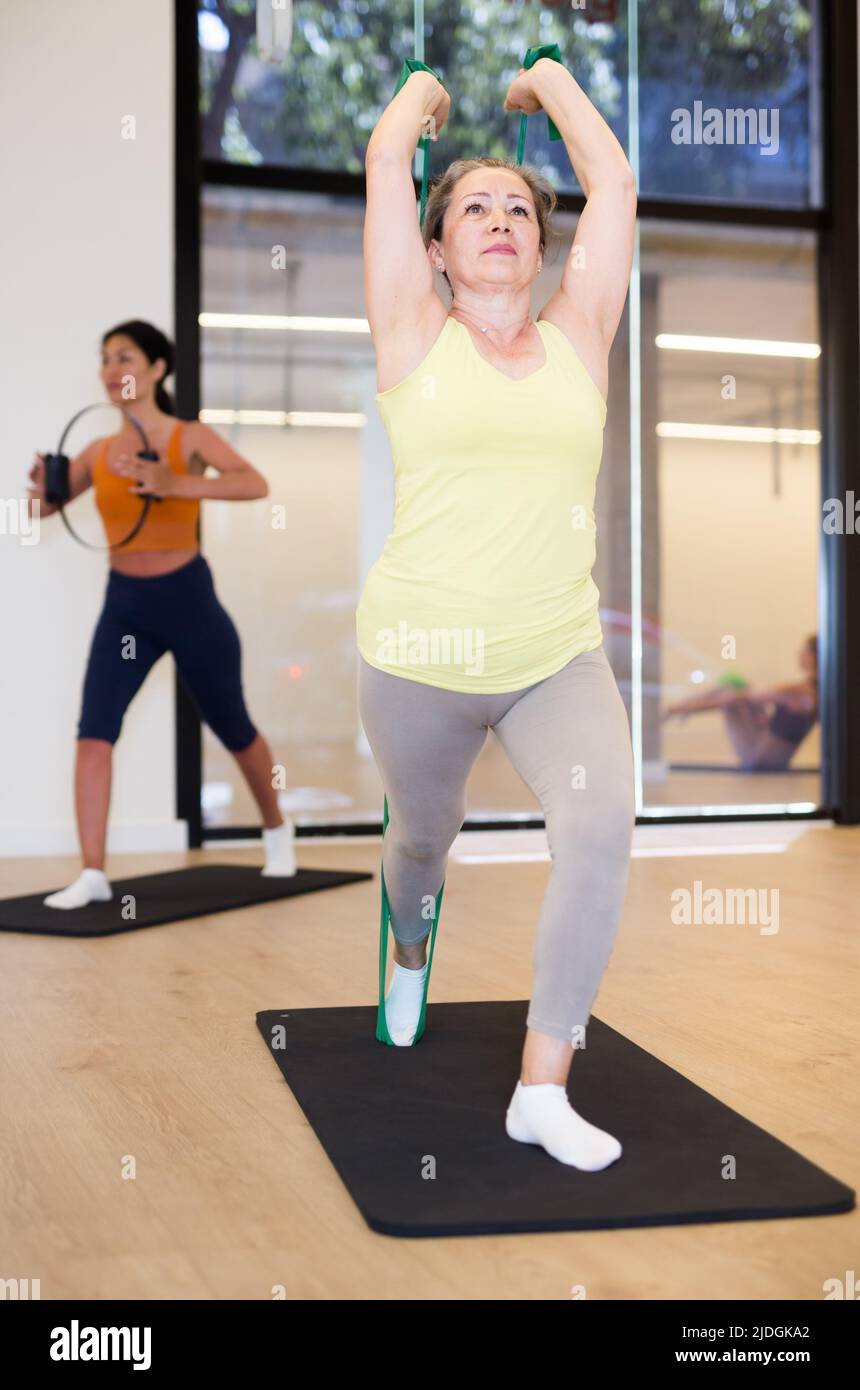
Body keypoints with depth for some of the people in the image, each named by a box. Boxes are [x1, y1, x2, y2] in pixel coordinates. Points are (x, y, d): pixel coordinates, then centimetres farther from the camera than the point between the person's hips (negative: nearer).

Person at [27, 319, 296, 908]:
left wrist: (175, 486, -40)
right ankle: (93, 875, -11)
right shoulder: (97, 452, 2)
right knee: (93, 732, -15)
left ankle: (277, 829, 40)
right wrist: (41, 487, -17)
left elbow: (256, 483, -26)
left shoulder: (191, 437, -10)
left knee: (233, 728, 14)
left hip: (188, 599, -3)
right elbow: (40, 510, 7)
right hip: (124, 605, 3)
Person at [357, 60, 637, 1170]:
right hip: (418, 659, -1)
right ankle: (410, 950, 55)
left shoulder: (577, 338, 6)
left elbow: (615, 180, 6)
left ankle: (542, 1090, -11)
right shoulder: (414, 337, 0)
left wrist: (549, 79, 19)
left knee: (603, 829, -23)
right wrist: (422, 89, 18)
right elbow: (384, 160, -1)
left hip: (560, 658, 1)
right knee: (423, 835, 19)